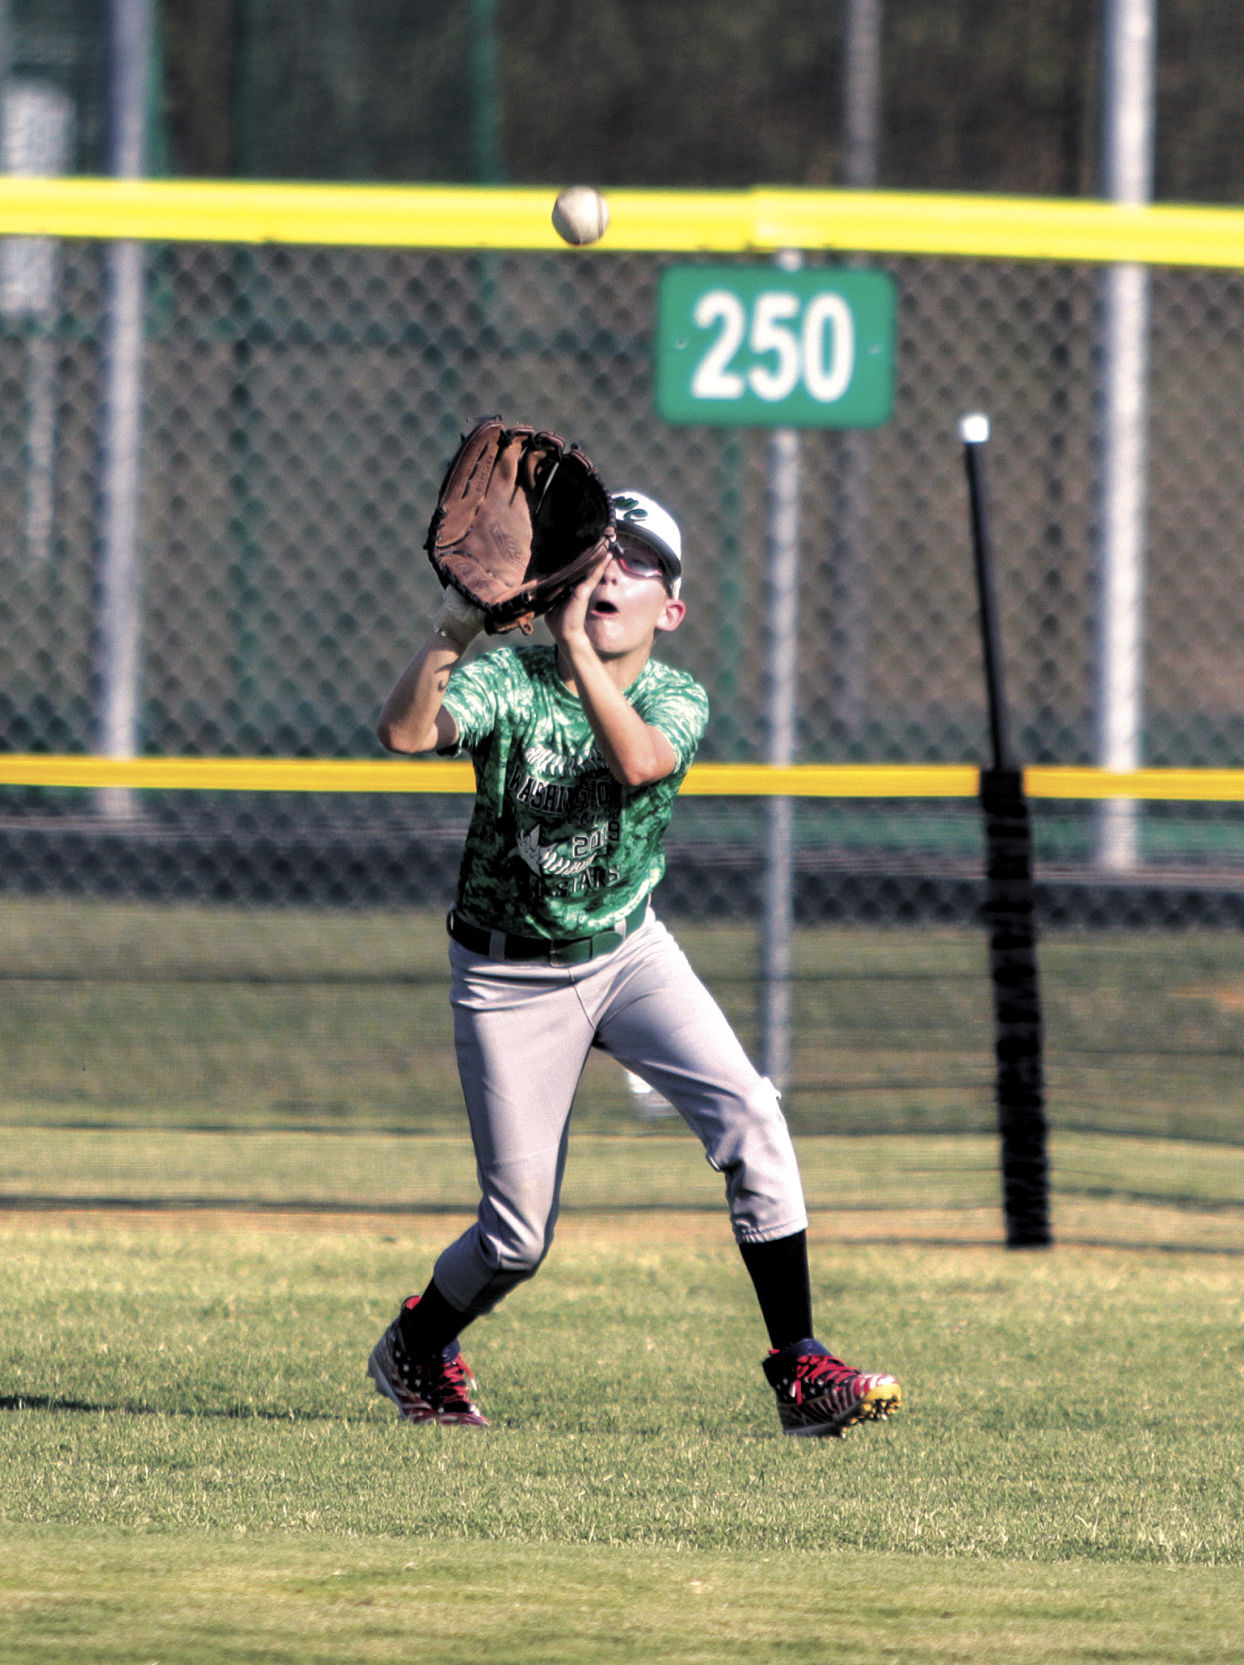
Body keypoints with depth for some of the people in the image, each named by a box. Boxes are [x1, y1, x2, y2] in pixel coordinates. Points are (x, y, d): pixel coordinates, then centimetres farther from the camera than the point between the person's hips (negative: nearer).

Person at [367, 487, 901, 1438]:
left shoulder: (675, 698, -10)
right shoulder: (508, 681, -16)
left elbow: (639, 761, -34)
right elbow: (404, 731, -36)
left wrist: (575, 645, -44)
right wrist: (456, 627, -50)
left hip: (629, 951, 2)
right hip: (512, 980, -2)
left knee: (748, 1117, -19)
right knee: (520, 1234, -1)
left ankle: (801, 1370, -14)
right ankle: (417, 1349, 31)